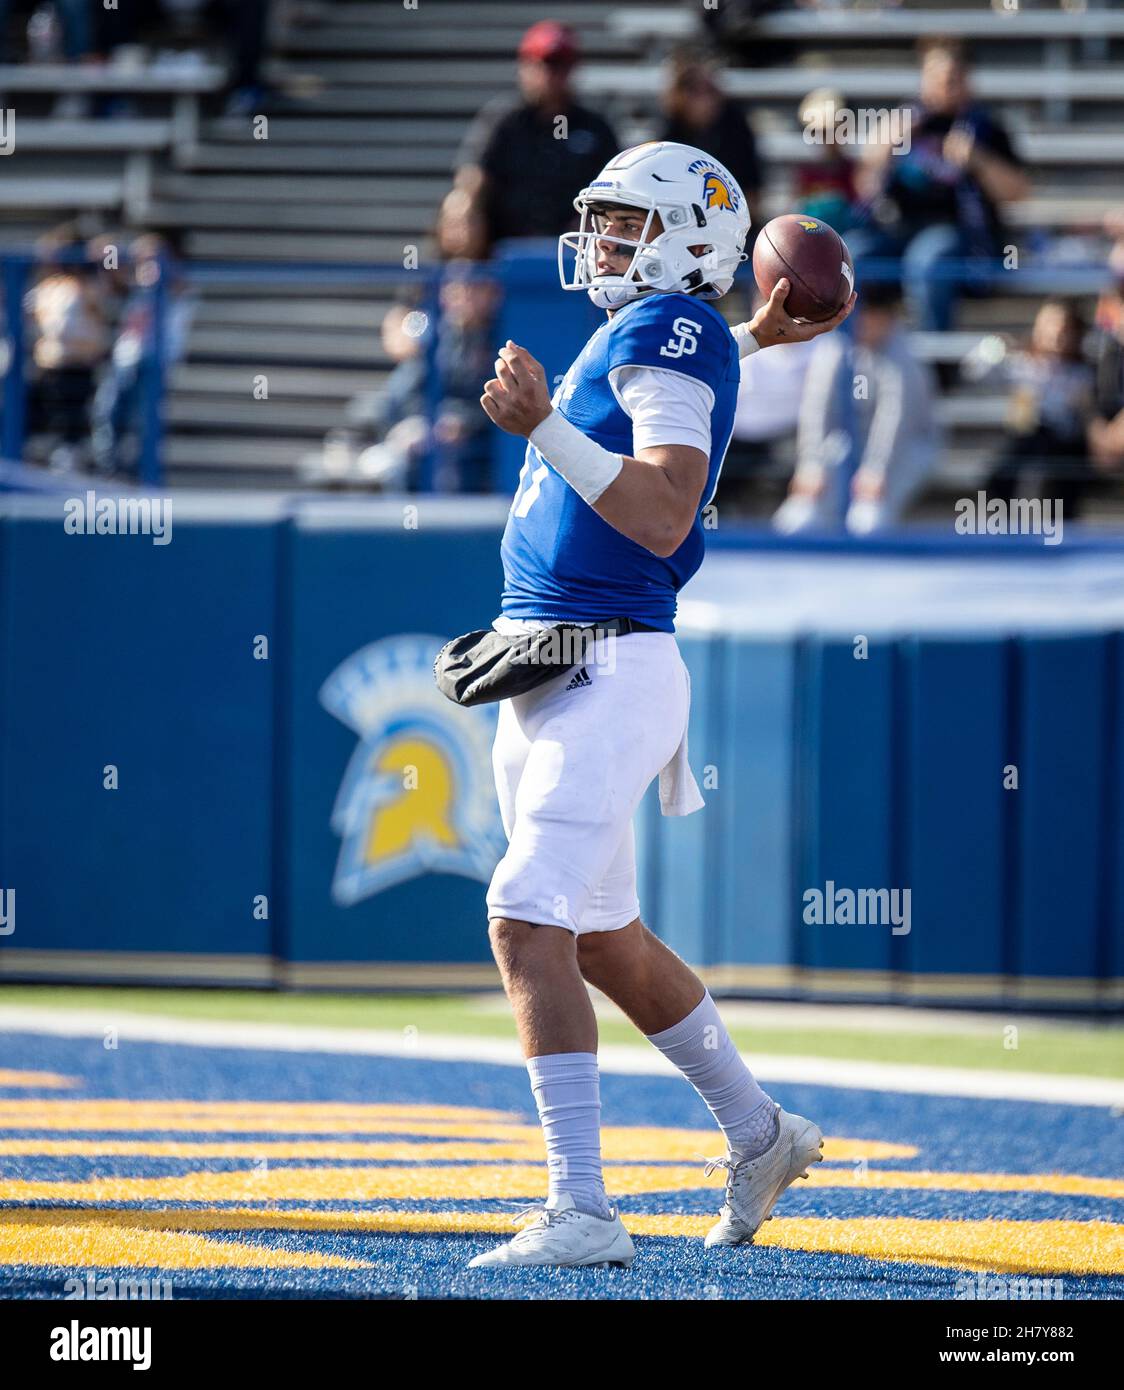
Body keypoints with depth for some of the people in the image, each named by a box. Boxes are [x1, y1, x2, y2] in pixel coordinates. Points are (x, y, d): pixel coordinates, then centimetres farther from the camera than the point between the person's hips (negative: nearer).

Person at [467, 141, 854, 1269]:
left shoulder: (670, 329, -11)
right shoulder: (630, 331, 16)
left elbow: (664, 518, -23)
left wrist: (543, 426, -28)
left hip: (611, 672, -10)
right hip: (541, 671, 10)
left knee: (529, 923, -18)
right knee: (603, 938, 18)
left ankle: (582, 1211, -23)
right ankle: (758, 1133, 33)